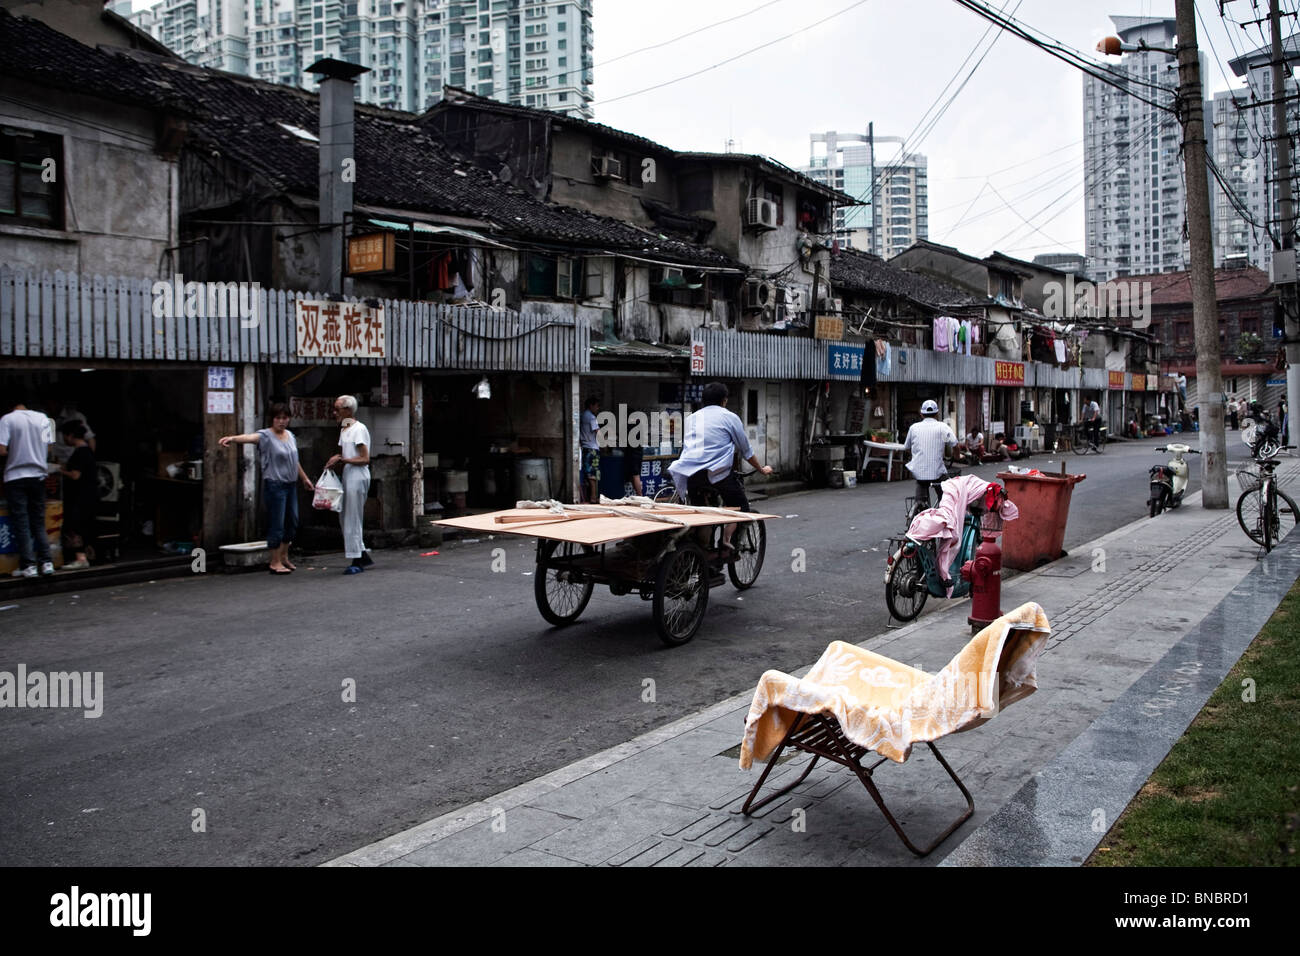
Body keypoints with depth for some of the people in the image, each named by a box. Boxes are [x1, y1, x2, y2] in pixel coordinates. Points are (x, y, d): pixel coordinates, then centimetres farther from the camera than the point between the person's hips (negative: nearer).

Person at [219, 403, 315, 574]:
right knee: (276, 524, -4)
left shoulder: (290, 435, 11)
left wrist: (305, 478, 30)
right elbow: (250, 437, -32)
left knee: (292, 522, 14)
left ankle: (284, 556, 30)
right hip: (274, 485, -7)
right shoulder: (266, 435, -10)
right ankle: (275, 563, 4)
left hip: (291, 484, 7)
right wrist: (232, 438, -52)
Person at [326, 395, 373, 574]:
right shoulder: (344, 430, 17)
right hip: (348, 477, 10)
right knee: (344, 518, 12)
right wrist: (336, 460, 4)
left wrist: (342, 459, -18)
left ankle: (357, 561, 1)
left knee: (352, 519, -6)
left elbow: (365, 459, -16)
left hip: (358, 477, -10)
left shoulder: (359, 429, -12)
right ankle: (363, 555, 19)